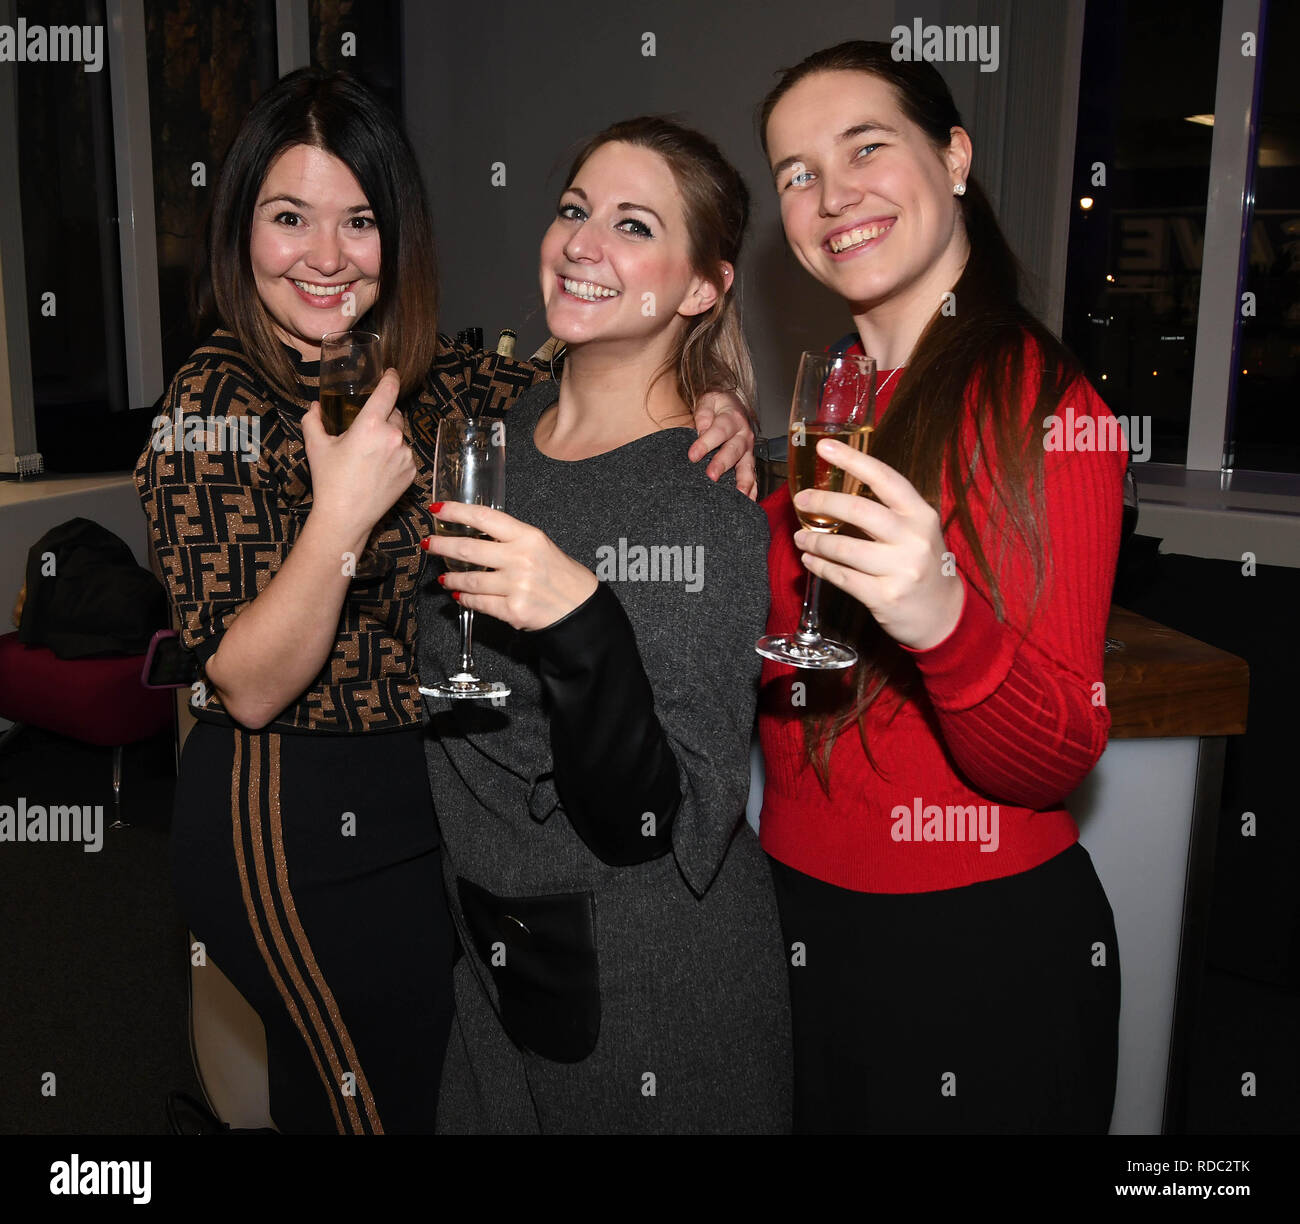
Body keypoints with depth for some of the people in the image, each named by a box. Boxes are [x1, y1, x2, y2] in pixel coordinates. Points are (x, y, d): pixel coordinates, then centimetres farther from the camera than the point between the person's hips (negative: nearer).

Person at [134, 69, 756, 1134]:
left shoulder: (425, 375, 0)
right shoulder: (210, 406, -17)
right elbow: (249, 688, -21)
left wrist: (702, 406, -11)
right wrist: (341, 515, -34)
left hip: (421, 796, 6)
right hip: (298, 827, -6)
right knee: (378, 1099, 11)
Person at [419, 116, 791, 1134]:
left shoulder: (712, 498, -22)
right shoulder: (500, 434, -1)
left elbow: (654, 820, -26)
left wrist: (583, 623, -39)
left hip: (654, 979, -6)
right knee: (489, 1117, 26)